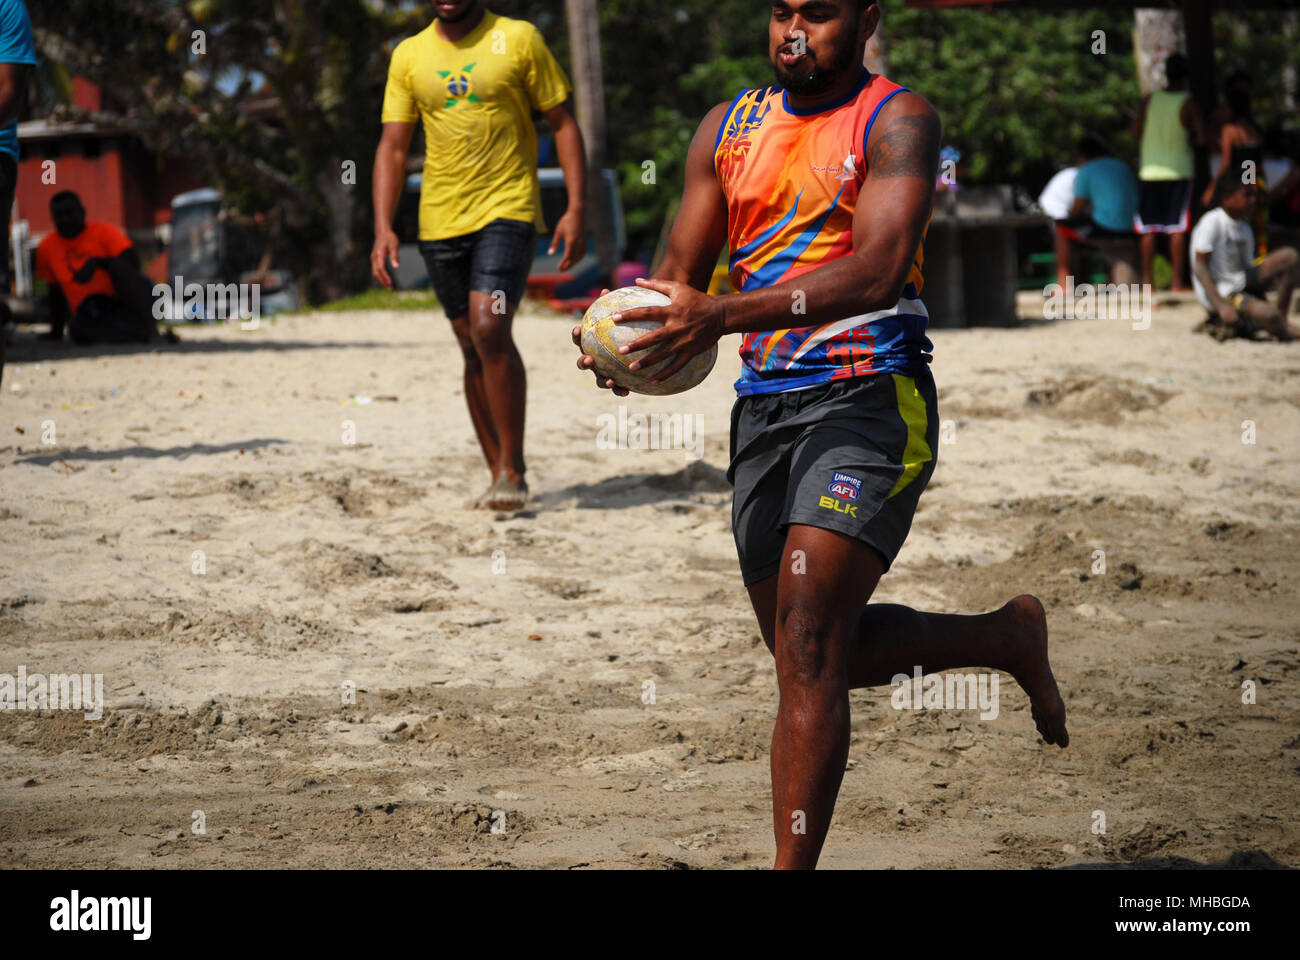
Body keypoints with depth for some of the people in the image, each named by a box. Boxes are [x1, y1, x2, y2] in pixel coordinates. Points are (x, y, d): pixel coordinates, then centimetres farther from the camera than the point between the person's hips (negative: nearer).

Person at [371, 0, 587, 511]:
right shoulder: (409, 56, 8)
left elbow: (563, 123, 2)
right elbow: (392, 147, 9)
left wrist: (576, 207, -7)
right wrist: (383, 228, -2)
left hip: (508, 209, -4)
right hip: (441, 219, 4)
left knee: (490, 328, -20)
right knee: (473, 348, 7)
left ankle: (513, 467, -10)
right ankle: (498, 474, 15)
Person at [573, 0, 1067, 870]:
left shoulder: (897, 120, -8)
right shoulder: (728, 128, 12)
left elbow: (878, 268, -22)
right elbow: (682, 270, 14)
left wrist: (721, 316, -33)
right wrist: (624, 335, -11)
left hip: (871, 397, -7)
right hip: (765, 405, 7)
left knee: (807, 643, -18)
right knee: (824, 652, 14)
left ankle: (791, 869, -15)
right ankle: (1009, 637, 38)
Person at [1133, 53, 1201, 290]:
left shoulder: (1150, 100, 0)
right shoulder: (1189, 104, -8)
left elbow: (1136, 132, 4)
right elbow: (1201, 137, -12)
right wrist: (1188, 138, 9)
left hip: (1149, 170, 3)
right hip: (1179, 170, -3)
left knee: (1148, 228, 8)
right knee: (1177, 229, -1)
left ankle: (1146, 279, 8)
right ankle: (1178, 281, -3)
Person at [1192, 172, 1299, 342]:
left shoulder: (1245, 230, 12)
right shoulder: (1211, 223, -13)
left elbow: (1248, 266, 15)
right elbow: (1199, 266, -16)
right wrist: (1221, 305, -24)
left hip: (1241, 284, 8)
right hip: (1220, 293, -8)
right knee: (1269, 316, -34)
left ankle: (1283, 320, -4)